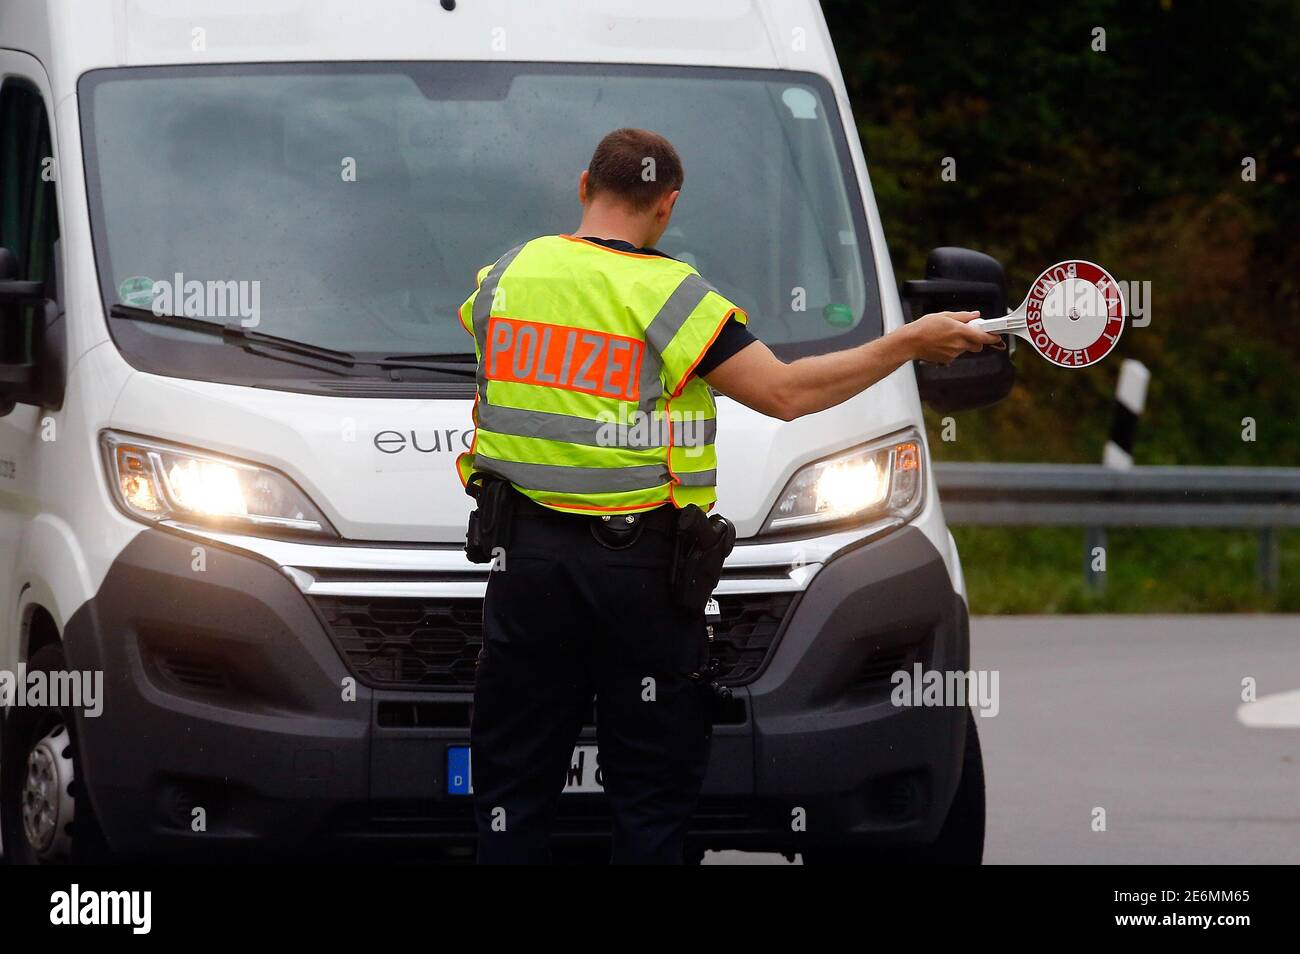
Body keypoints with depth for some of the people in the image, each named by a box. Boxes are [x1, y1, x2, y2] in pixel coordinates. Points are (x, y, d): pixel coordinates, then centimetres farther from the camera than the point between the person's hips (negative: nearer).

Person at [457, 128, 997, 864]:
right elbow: (785, 393, -12)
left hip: (524, 555, 4)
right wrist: (911, 343, -4)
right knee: (654, 786, 6)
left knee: (514, 779, 9)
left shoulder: (506, 277, 3)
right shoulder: (668, 295, -10)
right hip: (640, 564, -4)